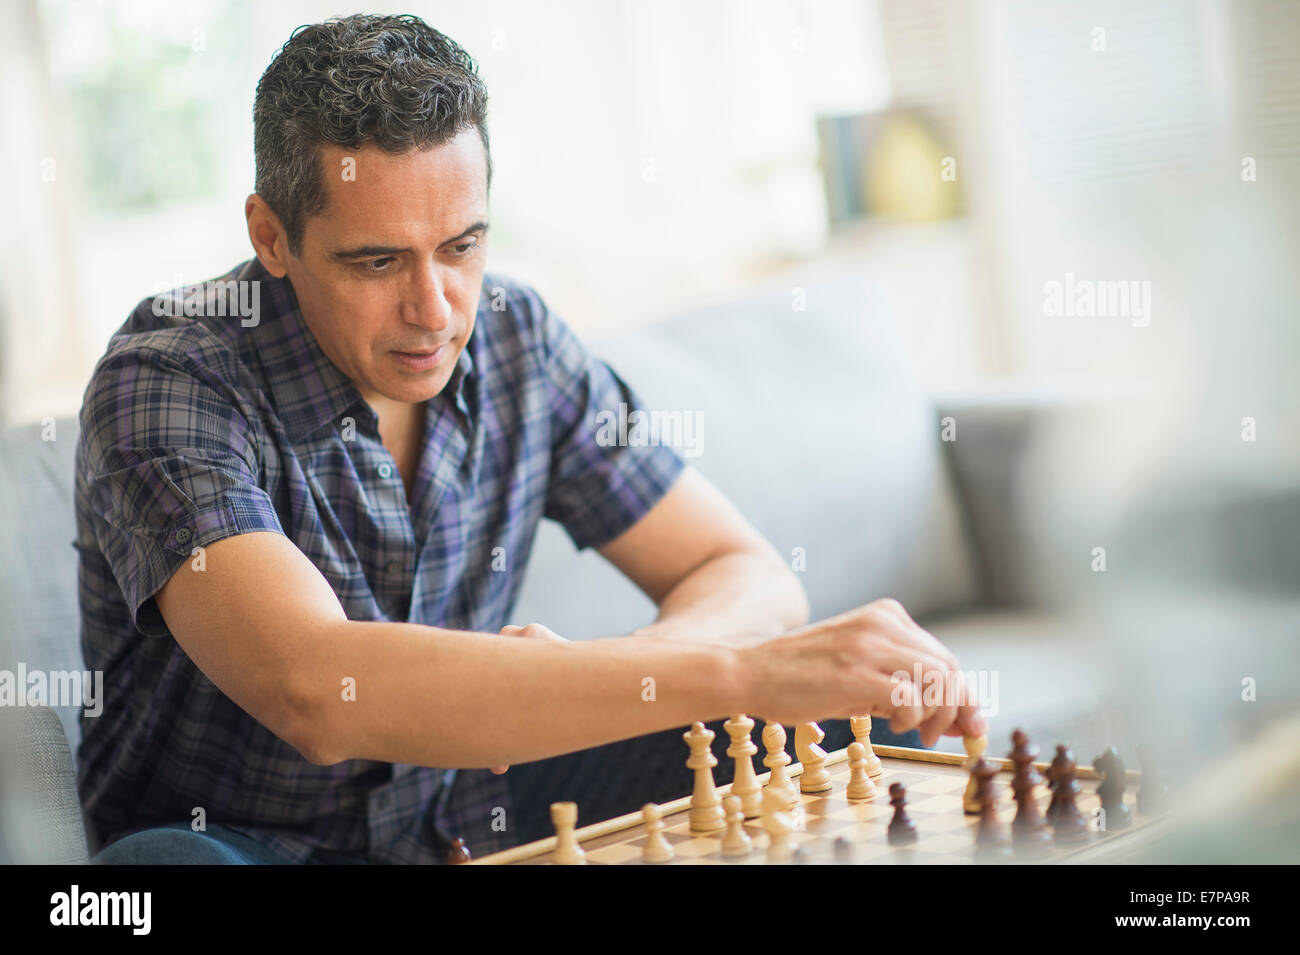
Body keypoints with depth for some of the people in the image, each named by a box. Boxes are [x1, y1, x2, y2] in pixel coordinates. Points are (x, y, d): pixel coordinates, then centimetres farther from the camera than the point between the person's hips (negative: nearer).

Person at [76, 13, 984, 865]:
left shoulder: (514, 336, -6)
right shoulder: (169, 383, -23)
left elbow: (749, 577, -2)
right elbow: (313, 689, -41)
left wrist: (598, 678, -26)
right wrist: (733, 671, -44)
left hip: (461, 814, 4)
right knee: (160, 862, -39)